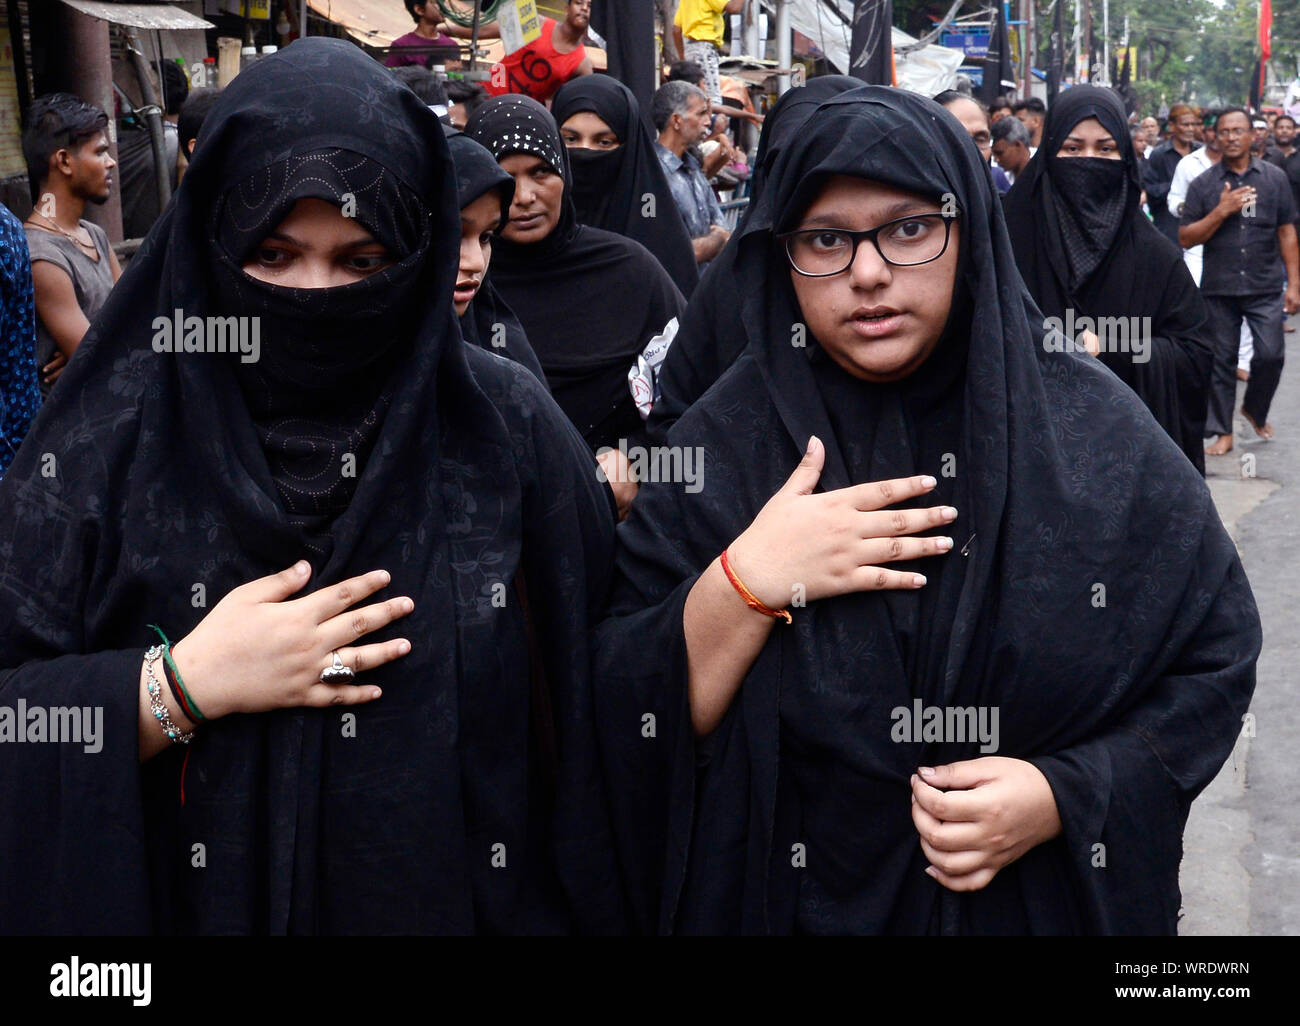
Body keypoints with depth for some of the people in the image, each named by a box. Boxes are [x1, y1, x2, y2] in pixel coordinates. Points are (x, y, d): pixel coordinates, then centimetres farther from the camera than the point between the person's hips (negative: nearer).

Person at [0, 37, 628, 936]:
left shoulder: (509, 427, -7)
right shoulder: (106, 444, -9)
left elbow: (595, 684, -5)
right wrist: (181, 688, -21)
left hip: (478, 897, 1)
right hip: (203, 902, 0)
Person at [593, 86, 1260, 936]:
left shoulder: (1097, 431, -11)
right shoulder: (722, 445, -11)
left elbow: (1217, 658, -5)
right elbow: (628, 726, -12)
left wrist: (1067, 794, -18)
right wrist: (749, 582, -26)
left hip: (1054, 897, 0)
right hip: (796, 901, 0)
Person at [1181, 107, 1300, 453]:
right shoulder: (1203, 185, 3)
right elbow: (1186, 238, -1)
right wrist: (1222, 211, -14)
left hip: (1265, 286, 0)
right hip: (1219, 288, 0)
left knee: (1270, 355, -6)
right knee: (1221, 362, 5)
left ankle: (1255, 410, 22)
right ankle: (1222, 432, 16)